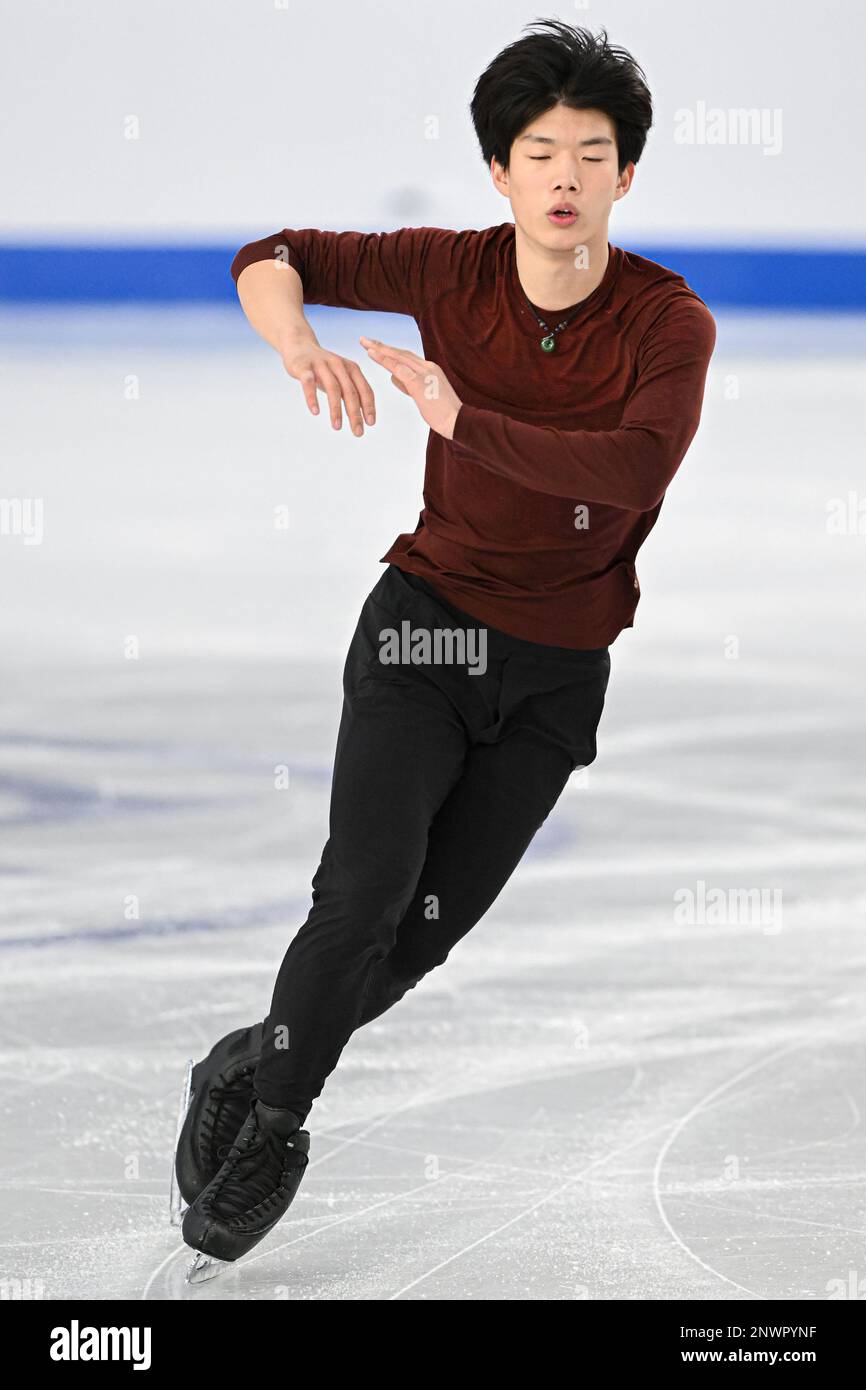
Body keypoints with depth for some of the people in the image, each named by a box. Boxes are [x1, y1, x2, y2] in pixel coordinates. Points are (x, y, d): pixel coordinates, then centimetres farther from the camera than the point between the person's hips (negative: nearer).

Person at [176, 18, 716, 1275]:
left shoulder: (671, 323, -14)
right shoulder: (454, 272, -7)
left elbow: (640, 465, -31)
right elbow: (269, 258, -1)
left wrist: (466, 422, -36)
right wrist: (299, 345, -24)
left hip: (561, 665, 0)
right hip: (429, 616, 0)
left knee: (430, 930, 5)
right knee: (363, 894, -17)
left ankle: (257, 1070, 28)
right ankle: (273, 1123, 3)